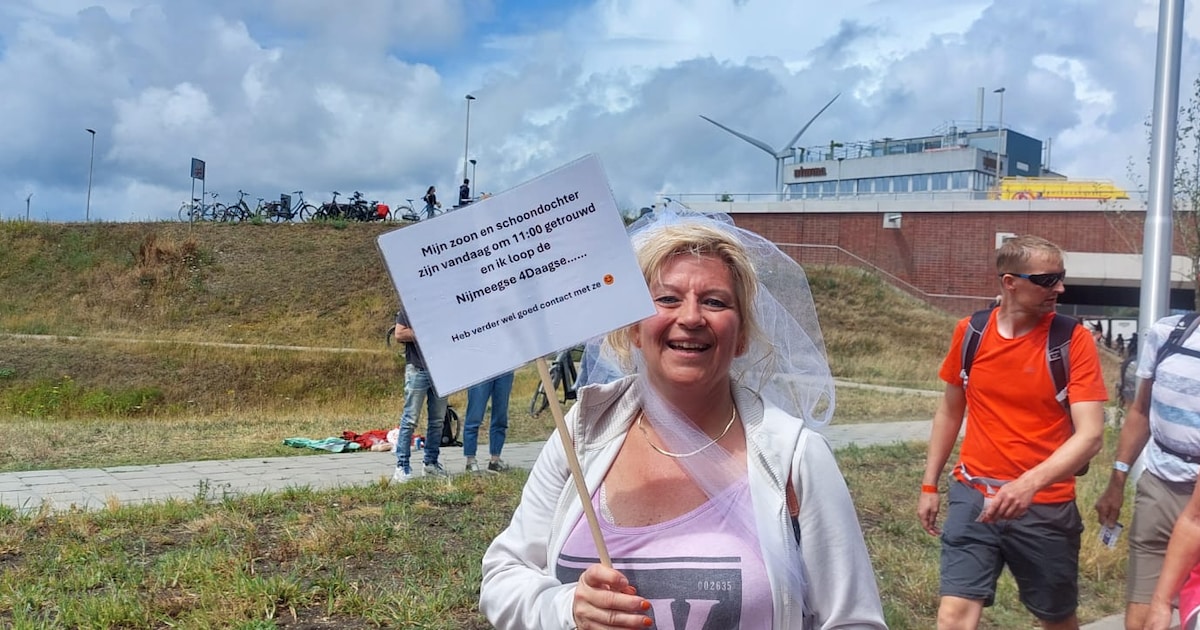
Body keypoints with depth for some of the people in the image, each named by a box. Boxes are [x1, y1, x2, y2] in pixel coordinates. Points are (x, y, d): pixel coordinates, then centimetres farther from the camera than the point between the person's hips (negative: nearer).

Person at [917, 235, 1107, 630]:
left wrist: (1030, 484, -32)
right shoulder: (970, 332, -1)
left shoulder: (1073, 340, -10)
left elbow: (1090, 435, -17)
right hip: (974, 496, 1)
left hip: (1045, 507, -1)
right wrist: (929, 485, 13)